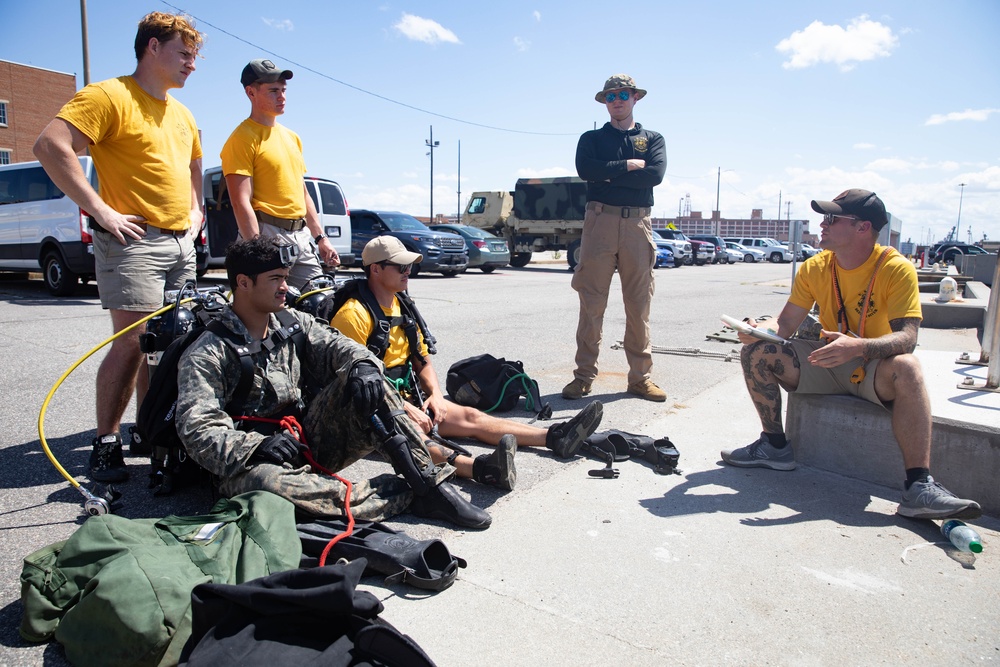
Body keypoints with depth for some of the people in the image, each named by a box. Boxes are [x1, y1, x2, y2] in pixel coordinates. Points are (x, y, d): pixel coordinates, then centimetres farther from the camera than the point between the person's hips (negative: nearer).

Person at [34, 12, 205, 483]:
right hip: (135, 239, -8)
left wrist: (195, 209, 20)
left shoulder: (182, 114, 20)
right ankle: (106, 443, 0)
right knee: (133, 341, -11)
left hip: (182, 242, 8)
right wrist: (101, 210, -19)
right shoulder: (110, 96, -6)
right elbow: (50, 146, -17)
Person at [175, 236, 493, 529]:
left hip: (310, 443, 5)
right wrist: (257, 446, -33)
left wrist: (363, 364, -28)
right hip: (253, 461, -4)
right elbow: (196, 430, -16)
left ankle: (431, 483, -21)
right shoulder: (207, 354, -7)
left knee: (358, 378, -17)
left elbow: (338, 347, -4)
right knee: (263, 481, -40)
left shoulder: (294, 324, 9)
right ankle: (405, 495, -30)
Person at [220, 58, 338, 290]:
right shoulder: (244, 138, -6)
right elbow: (241, 203, -14)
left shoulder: (291, 137, 19)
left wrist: (320, 238, 15)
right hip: (268, 235, -7)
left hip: (303, 236, 8)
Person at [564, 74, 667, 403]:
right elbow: (585, 170, -6)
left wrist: (608, 175, -6)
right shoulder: (592, 138, 16)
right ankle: (584, 376, 1)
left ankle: (640, 376, 9)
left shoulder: (652, 139, 17)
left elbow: (656, 175, -4)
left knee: (639, 304, 2)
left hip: (638, 224, 1)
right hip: (600, 220, -1)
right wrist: (627, 165, -5)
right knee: (592, 301, -3)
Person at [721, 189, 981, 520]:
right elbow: (785, 324, -5)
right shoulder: (814, 268, -4)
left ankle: (918, 487, -37)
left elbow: (906, 338, -26)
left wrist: (857, 347, -46)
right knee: (756, 352, -14)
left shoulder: (896, 269, -17)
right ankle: (775, 446, -1)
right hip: (827, 364, 4)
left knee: (906, 368, -37)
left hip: (874, 369, -4)